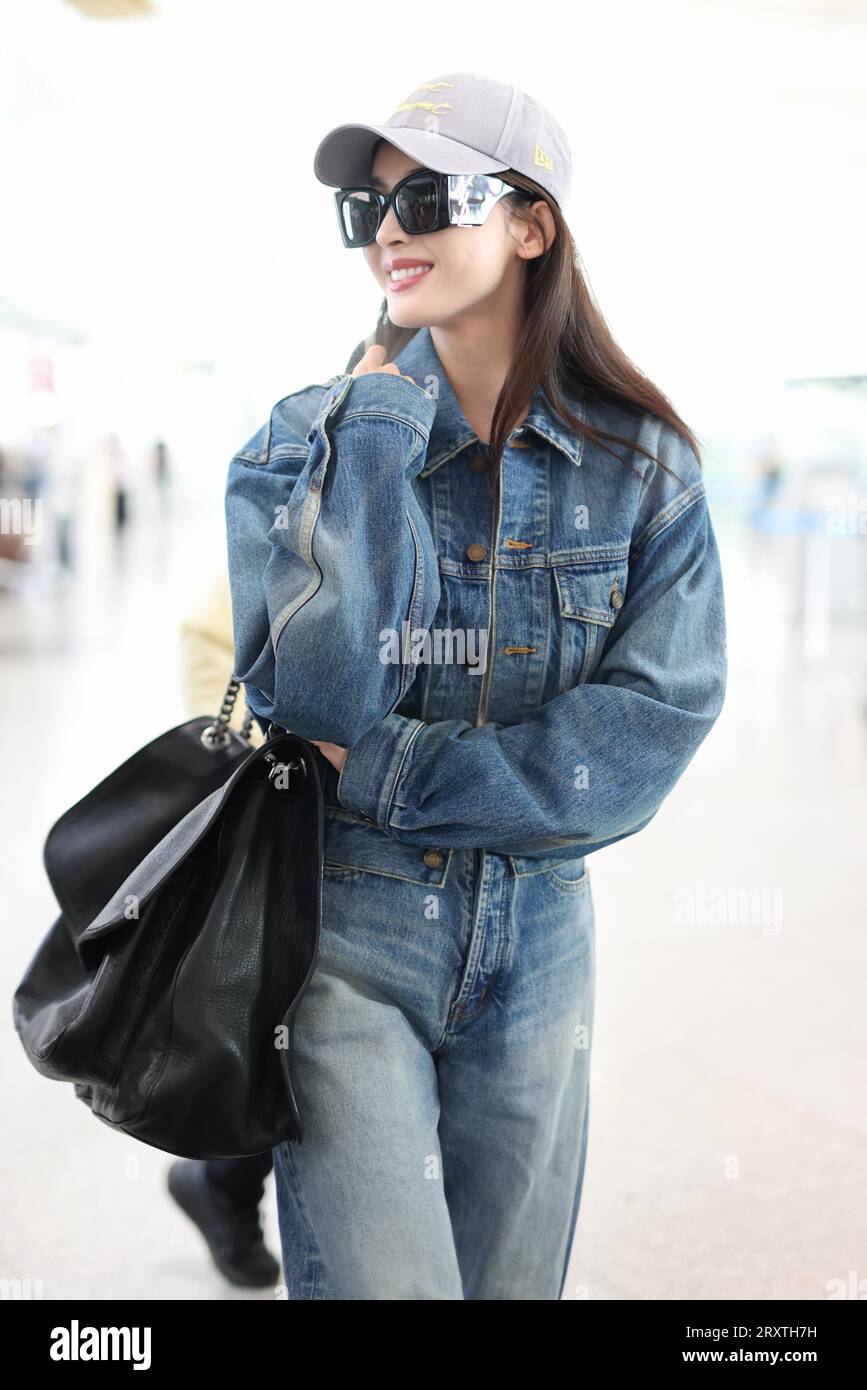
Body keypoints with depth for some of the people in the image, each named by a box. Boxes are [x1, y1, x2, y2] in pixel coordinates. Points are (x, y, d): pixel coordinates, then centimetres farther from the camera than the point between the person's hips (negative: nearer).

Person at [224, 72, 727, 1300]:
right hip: (345, 932, -2)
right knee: (382, 1283, -10)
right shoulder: (308, 441, -3)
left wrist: (389, 770, -16)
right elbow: (316, 694, -17)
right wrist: (378, 439, -17)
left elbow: (657, 723, -11)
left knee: (512, 1280, 15)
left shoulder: (643, 465, -2)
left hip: (537, 939, 2)